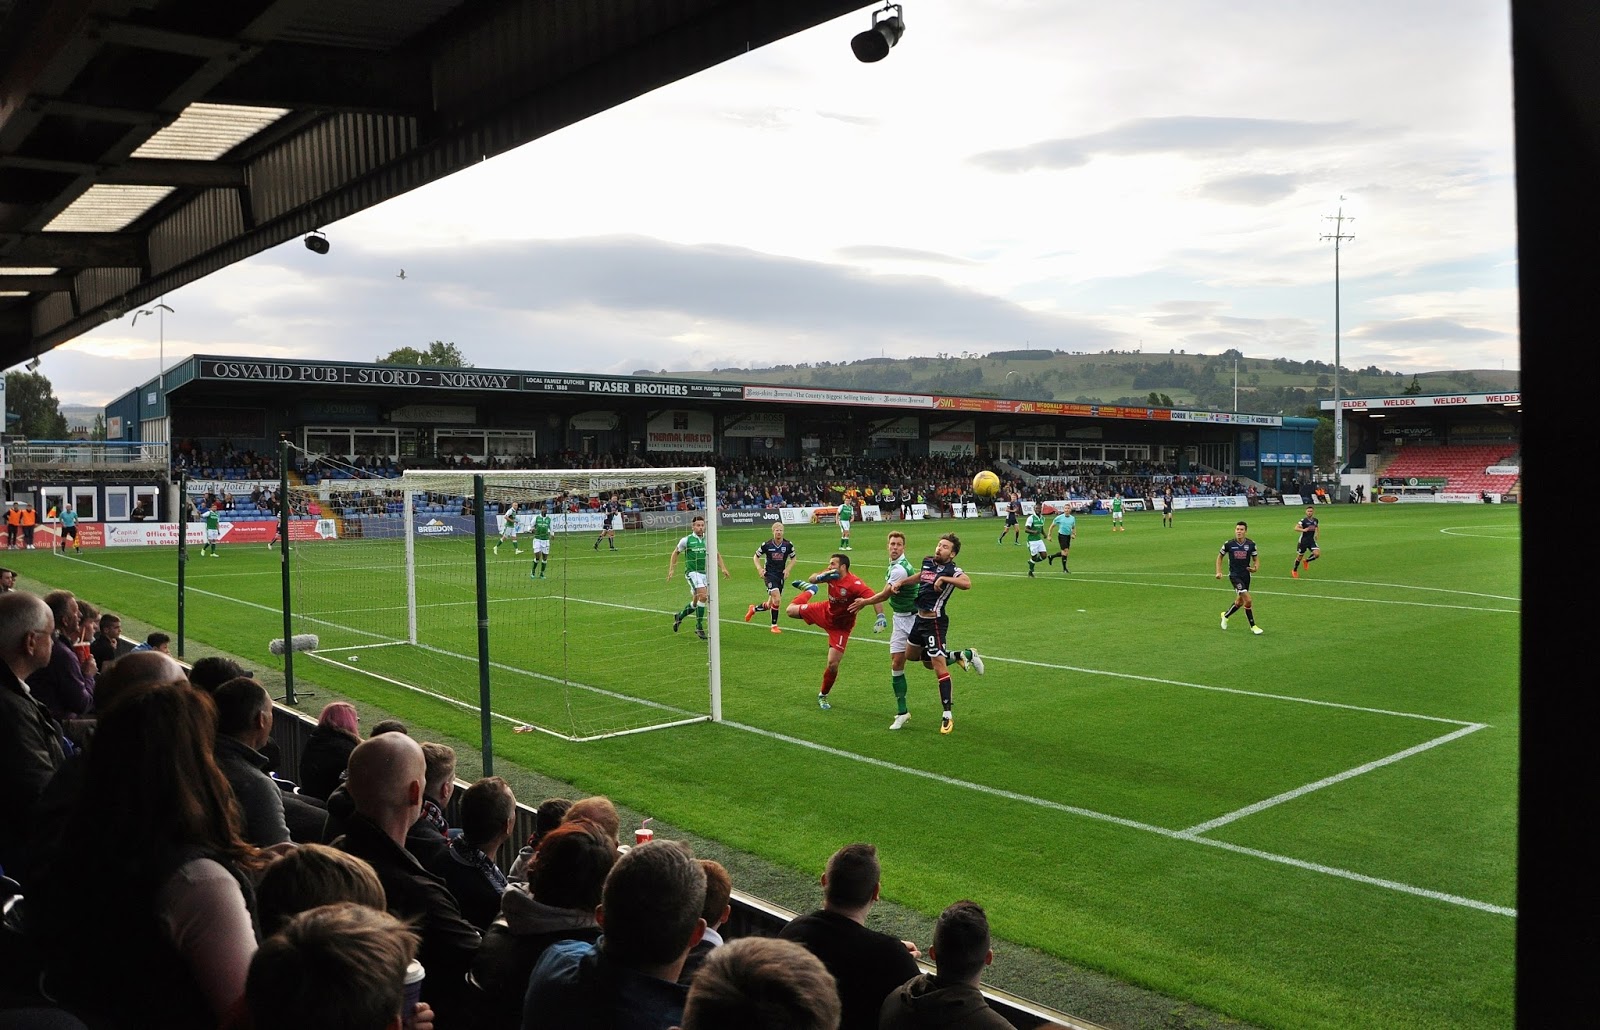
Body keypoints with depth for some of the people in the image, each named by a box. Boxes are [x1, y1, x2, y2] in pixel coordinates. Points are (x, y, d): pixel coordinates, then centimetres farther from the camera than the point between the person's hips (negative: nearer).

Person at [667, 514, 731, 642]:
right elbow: (675, 553, 9)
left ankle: (679, 617, 37)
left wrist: (723, 568, 9)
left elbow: (717, 554, 19)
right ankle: (699, 626, -12)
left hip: (705, 572, 5)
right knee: (703, 596, -23)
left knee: (696, 601, 10)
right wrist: (671, 569, 5)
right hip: (692, 572, -5)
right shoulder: (687, 540, -4)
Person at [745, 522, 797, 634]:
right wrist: (759, 568, -9)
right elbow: (756, 557, 7)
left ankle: (753, 609, 40)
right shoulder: (766, 545, -7)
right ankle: (774, 625, -5)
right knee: (777, 599, -21)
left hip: (781, 575, 4)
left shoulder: (788, 545, -2)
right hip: (769, 574, -4)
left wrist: (787, 569, -3)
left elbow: (793, 559, 12)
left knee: (770, 605, 9)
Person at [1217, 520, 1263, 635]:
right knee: (1247, 599, -16)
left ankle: (1225, 615, 43)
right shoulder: (1229, 544, -8)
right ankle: (1252, 626, -3)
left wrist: (1256, 568, -16)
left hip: (1246, 575, 4)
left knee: (1240, 601, 16)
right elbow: (1220, 556, 7)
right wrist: (1219, 572, -1)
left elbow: (1256, 559, 6)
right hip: (1234, 575, -4)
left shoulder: (1251, 544, -3)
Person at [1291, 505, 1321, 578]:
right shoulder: (1303, 520, -15)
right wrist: (1303, 530, -42)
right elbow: (1296, 528, -27)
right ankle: (1294, 571, 28)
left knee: (1317, 554, -15)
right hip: (1303, 541, -4)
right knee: (1300, 556, 6)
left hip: (1311, 540, 4)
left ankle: (1306, 561, 16)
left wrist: (1317, 534, 15)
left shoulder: (1315, 520, 2)